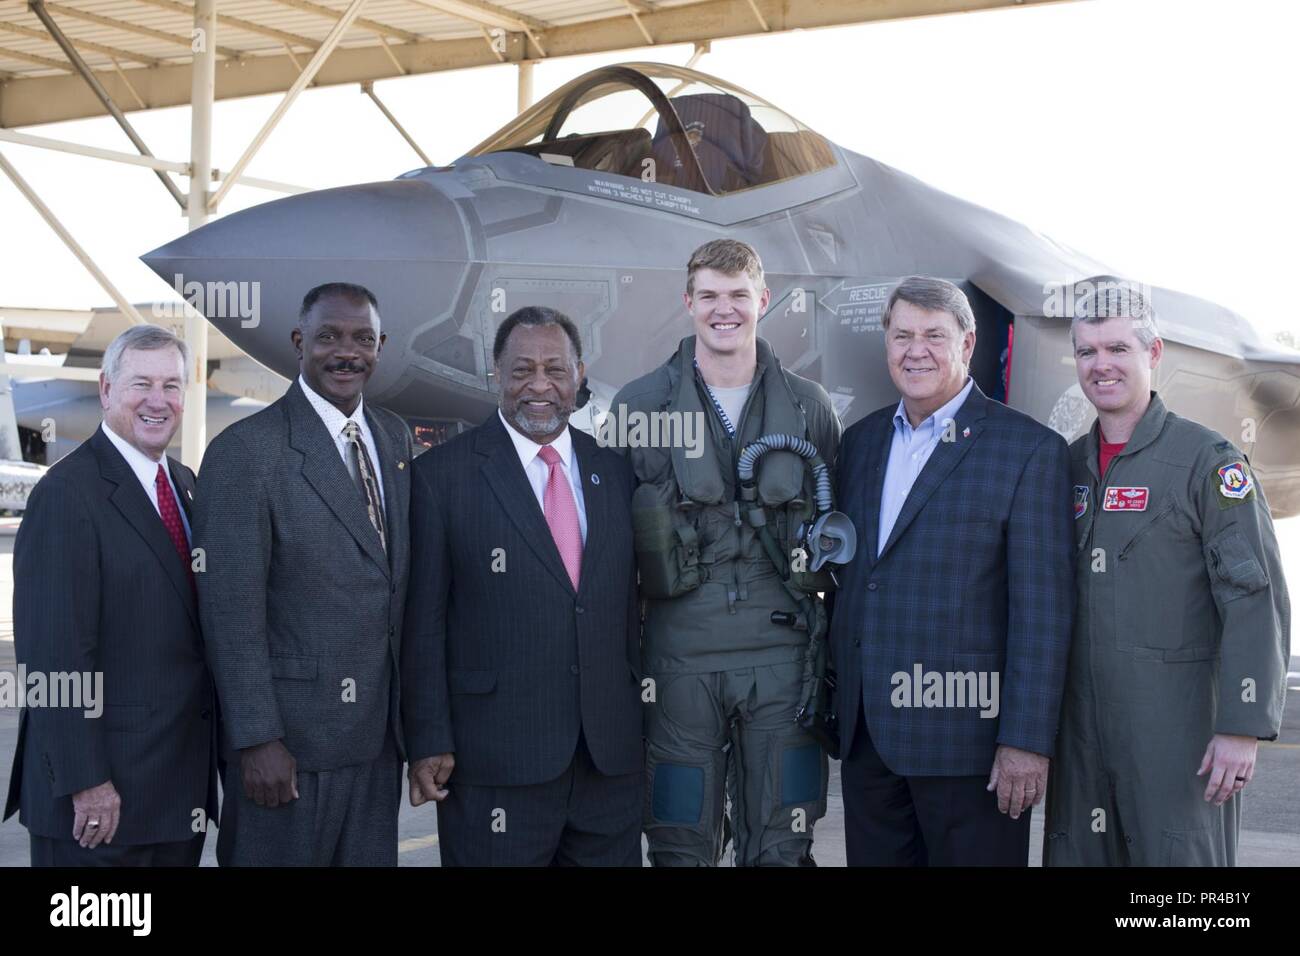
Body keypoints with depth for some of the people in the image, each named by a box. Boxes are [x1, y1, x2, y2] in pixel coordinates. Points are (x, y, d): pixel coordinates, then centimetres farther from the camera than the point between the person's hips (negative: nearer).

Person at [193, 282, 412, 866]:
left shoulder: (395, 438, 10)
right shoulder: (246, 450, -12)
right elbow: (231, 611, -14)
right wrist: (256, 740, -16)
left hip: (380, 731, 6)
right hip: (290, 740, -6)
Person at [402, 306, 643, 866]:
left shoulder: (614, 473, 10)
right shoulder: (442, 474, -3)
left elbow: (629, 609, 13)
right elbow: (424, 624, -4)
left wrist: (641, 727, 11)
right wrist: (429, 743, -8)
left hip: (610, 757, 4)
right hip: (497, 763, -4)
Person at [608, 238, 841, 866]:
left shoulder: (808, 406, 8)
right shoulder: (639, 406, 3)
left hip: (782, 655, 1)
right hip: (679, 658, -1)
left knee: (782, 850, 6)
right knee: (681, 850, 5)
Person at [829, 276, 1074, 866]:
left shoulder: (1030, 449, -6)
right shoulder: (860, 441, 13)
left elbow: (1042, 606, -11)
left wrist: (1026, 742, -15)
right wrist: (837, 696, 13)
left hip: (966, 731, -5)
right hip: (865, 731, 6)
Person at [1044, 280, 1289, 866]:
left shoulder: (1207, 459, -5)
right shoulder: (1068, 466, 12)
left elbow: (1256, 601, -11)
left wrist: (1243, 728, -17)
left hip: (1177, 728, -5)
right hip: (1081, 727, 5)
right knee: (1075, 852, 9)